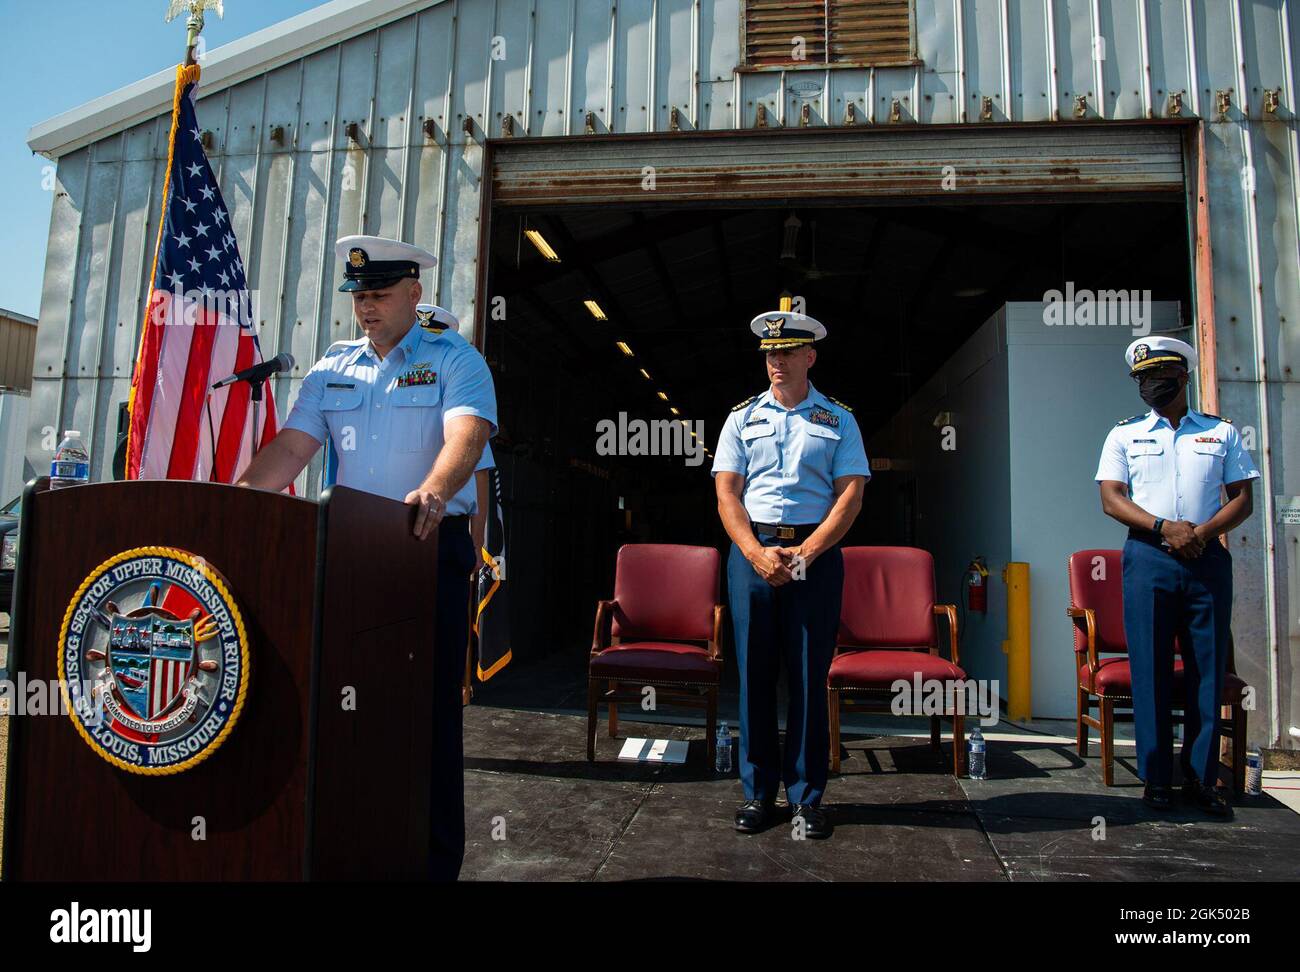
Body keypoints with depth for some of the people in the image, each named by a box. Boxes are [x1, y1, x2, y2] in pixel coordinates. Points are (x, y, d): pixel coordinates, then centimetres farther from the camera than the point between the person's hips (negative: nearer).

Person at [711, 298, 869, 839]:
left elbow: (851, 495, 0)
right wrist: (759, 554, -11)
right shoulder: (743, 418, 11)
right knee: (753, 673, 3)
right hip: (752, 551, 1)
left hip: (815, 554, -1)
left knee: (810, 676, 1)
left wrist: (803, 554, -12)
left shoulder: (838, 420, 9)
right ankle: (757, 792, 15)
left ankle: (807, 796, 13)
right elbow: (726, 492, 3)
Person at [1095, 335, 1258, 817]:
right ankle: (1156, 778, 7)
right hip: (1148, 560, -1)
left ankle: (1201, 778, 12)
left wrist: (1204, 532, -11)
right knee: (1151, 670, -1)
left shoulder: (1222, 432, 13)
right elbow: (1111, 499, 1)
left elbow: (1242, 499, 8)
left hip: (1208, 560, 1)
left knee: (1208, 669, 2)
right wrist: (1165, 528, -14)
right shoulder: (1124, 434, 11)